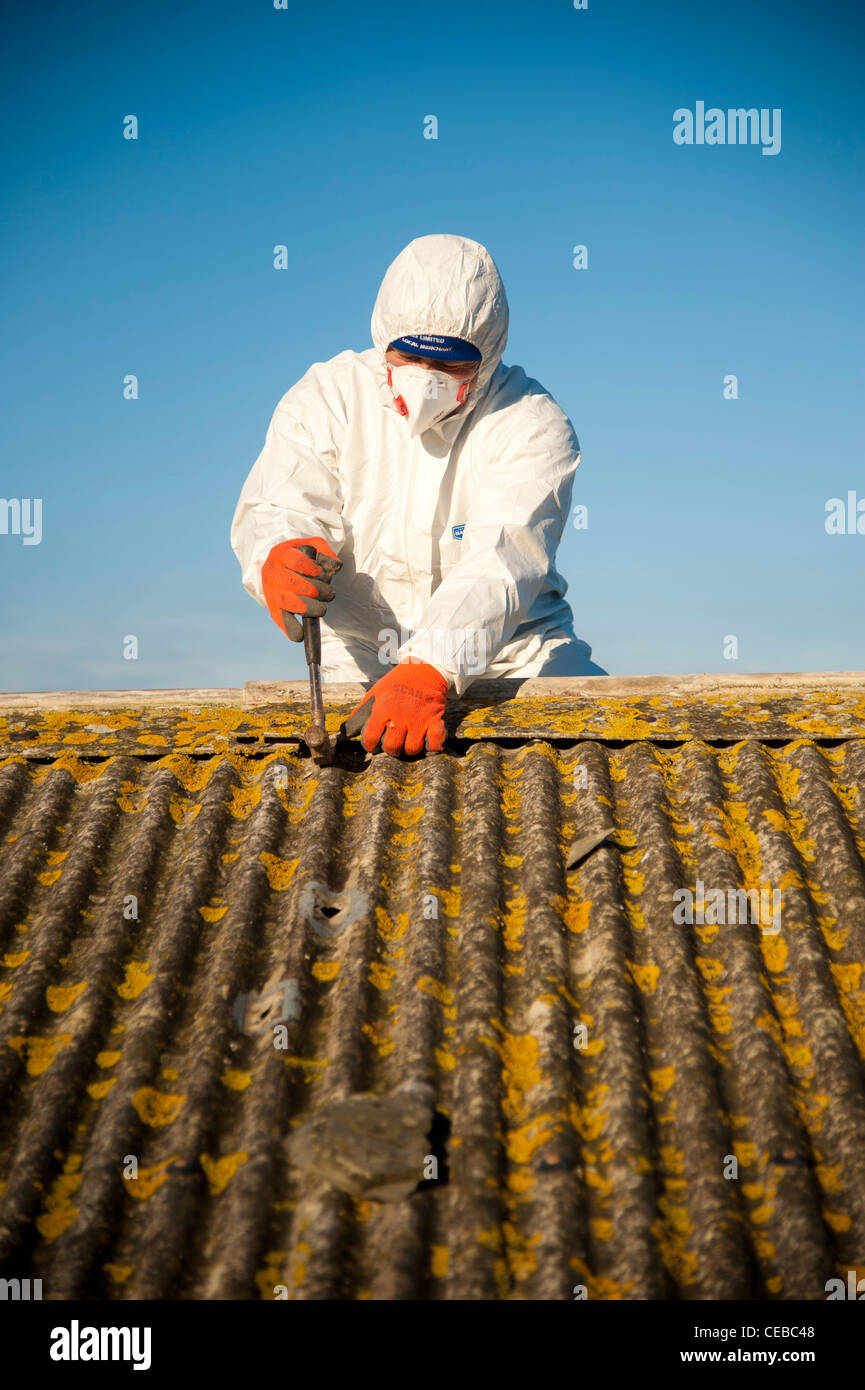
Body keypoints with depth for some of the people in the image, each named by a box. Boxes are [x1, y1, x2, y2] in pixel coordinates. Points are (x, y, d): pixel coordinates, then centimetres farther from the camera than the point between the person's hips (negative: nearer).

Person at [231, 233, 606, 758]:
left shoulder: (533, 424, -10)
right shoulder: (328, 398, -1)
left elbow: (500, 563, -26)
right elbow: (277, 511, -12)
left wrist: (432, 669, -44)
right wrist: (277, 561, -41)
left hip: (514, 652, -1)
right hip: (363, 655, 1)